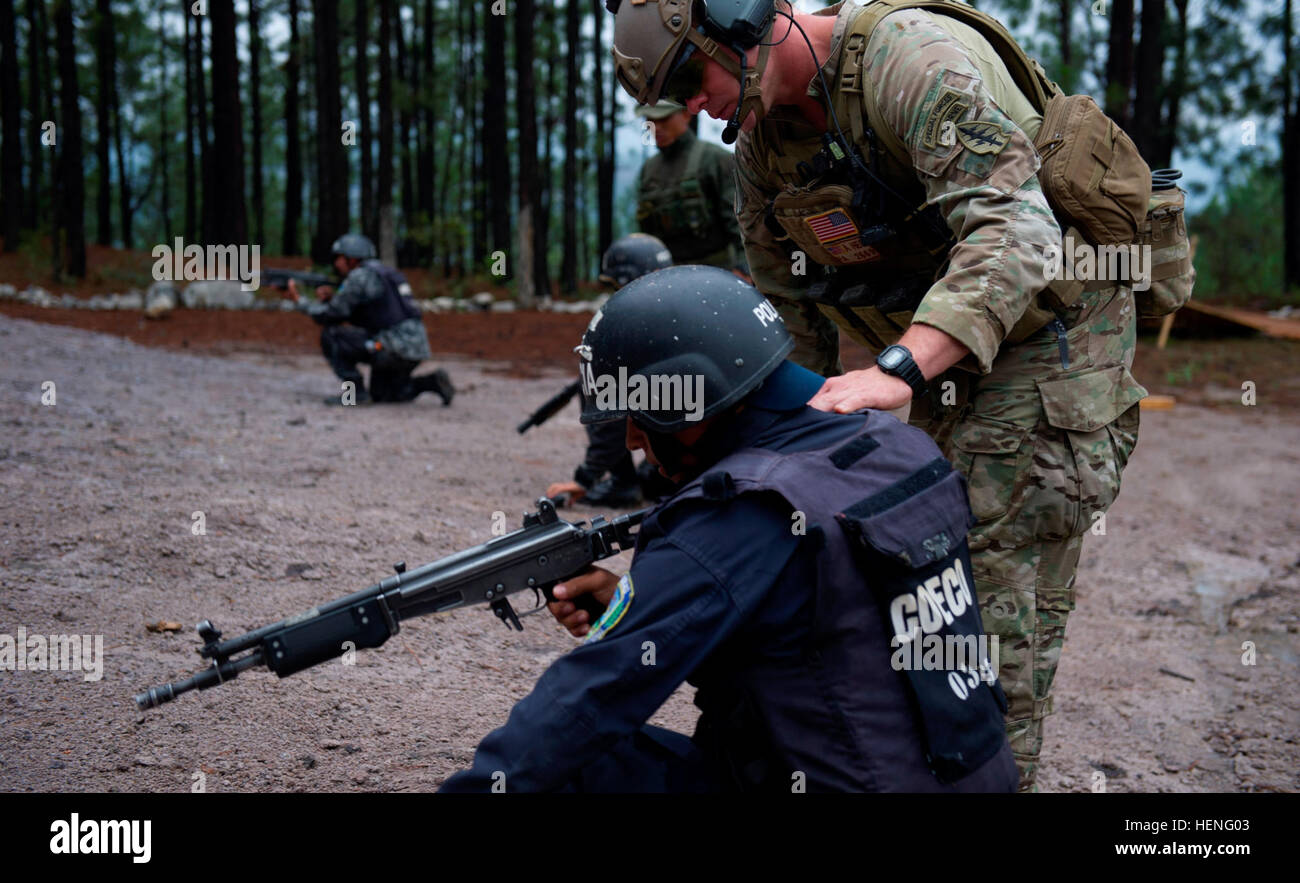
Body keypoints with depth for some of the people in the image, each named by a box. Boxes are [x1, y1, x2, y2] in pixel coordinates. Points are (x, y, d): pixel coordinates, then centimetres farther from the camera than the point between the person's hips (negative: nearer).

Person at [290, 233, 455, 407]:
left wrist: (299, 300, 7)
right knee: (381, 394, 27)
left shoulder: (360, 276, -8)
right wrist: (332, 297, 12)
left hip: (393, 350, -9)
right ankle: (432, 382, 9)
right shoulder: (383, 273, 21)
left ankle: (356, 392, -2)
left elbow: (330, 316, -6)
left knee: (330, 336, -4)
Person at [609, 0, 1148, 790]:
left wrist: (898, 368, -45)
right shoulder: (761, 145, 4)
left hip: (1049, 345, -8)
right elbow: (791, 318, 13)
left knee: (998, 611, -10)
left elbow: (1015, 229, -35)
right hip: (943, 365, 8)